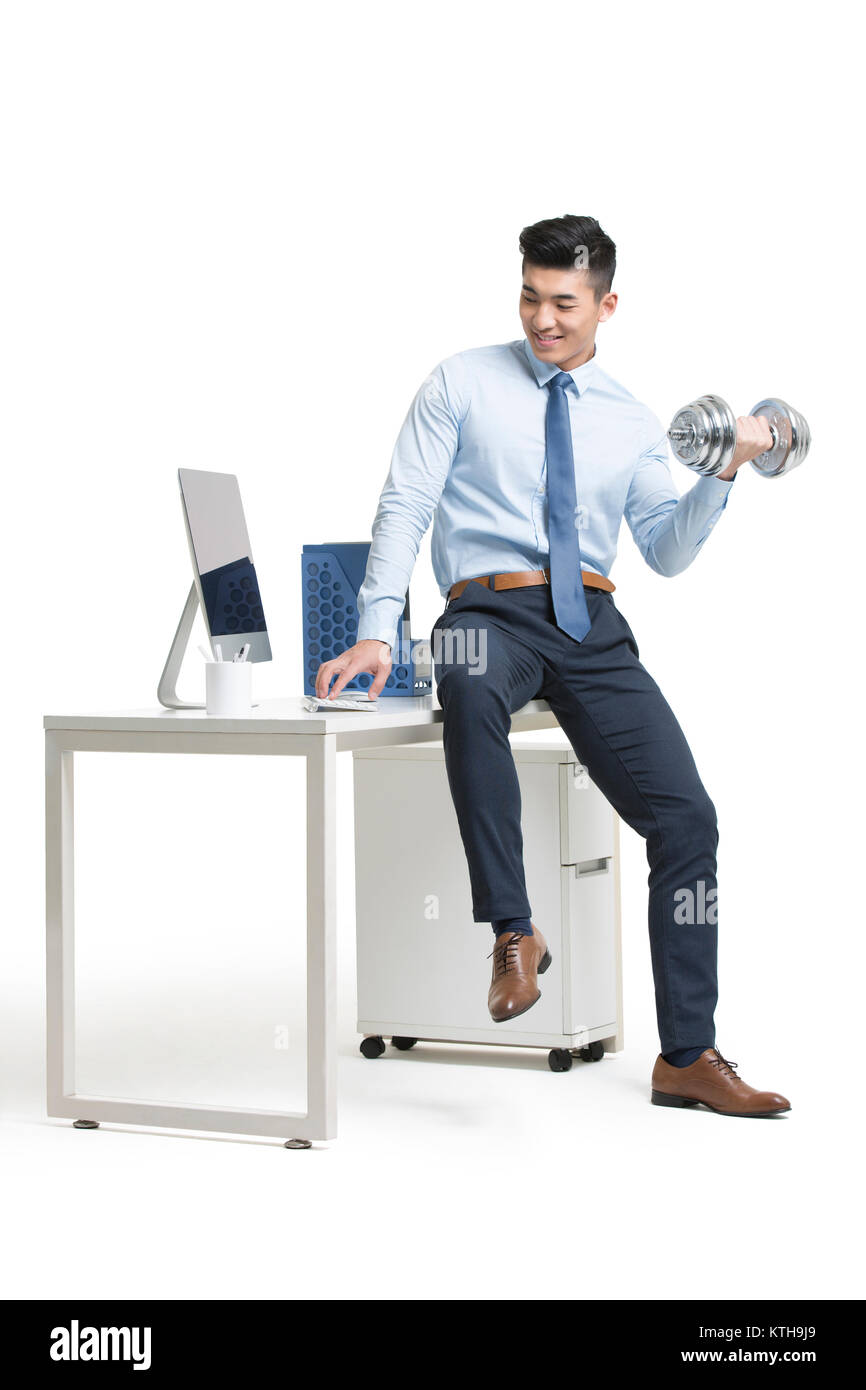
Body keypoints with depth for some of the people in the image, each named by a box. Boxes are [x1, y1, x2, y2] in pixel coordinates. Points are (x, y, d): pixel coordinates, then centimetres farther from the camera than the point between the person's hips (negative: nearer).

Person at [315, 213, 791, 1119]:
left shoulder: (632, 422, 16)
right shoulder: (462, 384, 7)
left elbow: (666, 554, 12)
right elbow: (403, 508, -1)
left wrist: (725, 475, -3)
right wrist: (377, 631, -13)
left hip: (592, 628, 4)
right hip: (491, 610, -3)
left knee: (686, 818, -9)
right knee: (471, 689, -42)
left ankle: (687, 1058, 1)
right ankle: (512, 934, -36)